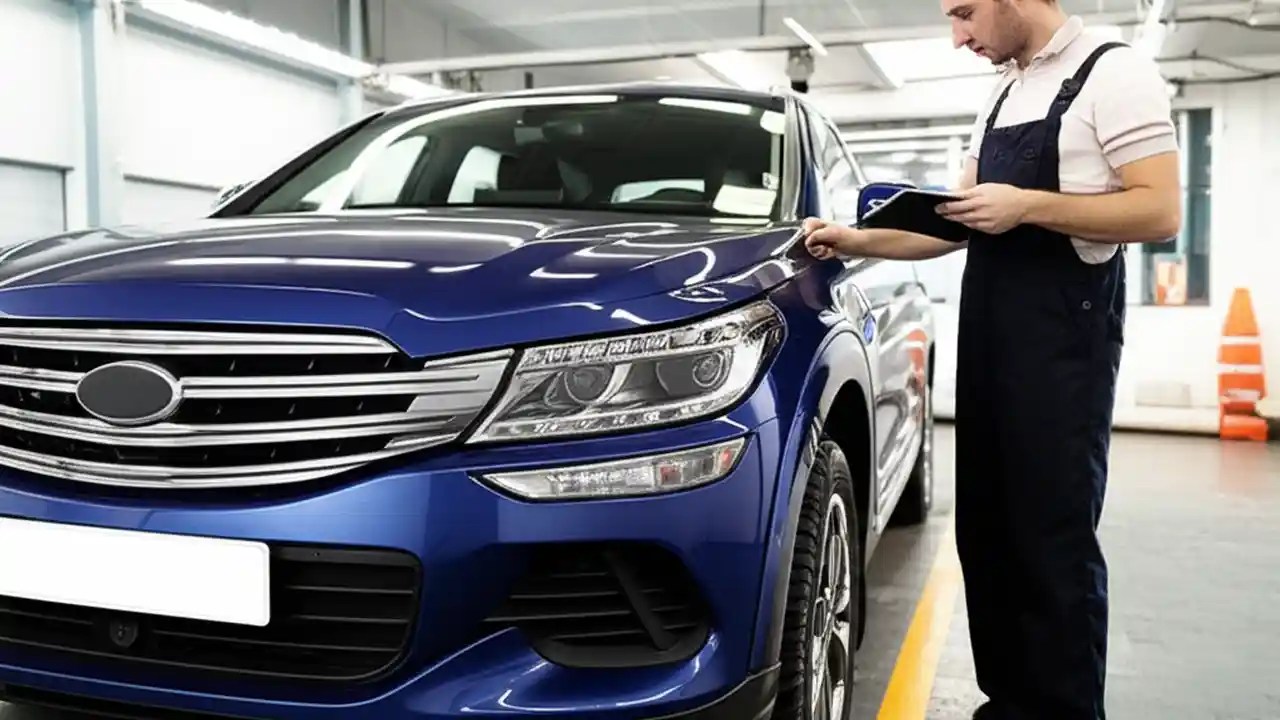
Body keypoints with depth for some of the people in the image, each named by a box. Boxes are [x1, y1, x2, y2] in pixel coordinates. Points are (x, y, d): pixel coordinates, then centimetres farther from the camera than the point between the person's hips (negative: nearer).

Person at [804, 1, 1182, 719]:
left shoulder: (1115, 72, -5)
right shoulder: (1002, 98, 19)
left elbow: (1160, 212, -14)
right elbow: (958, 227, 19)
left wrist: (1028, 205, -19)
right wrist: (858, 240, 9)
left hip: (1063, 337, -8)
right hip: (986, 336, 8)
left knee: (1055, 541, -4)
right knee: (987, 532, 11)